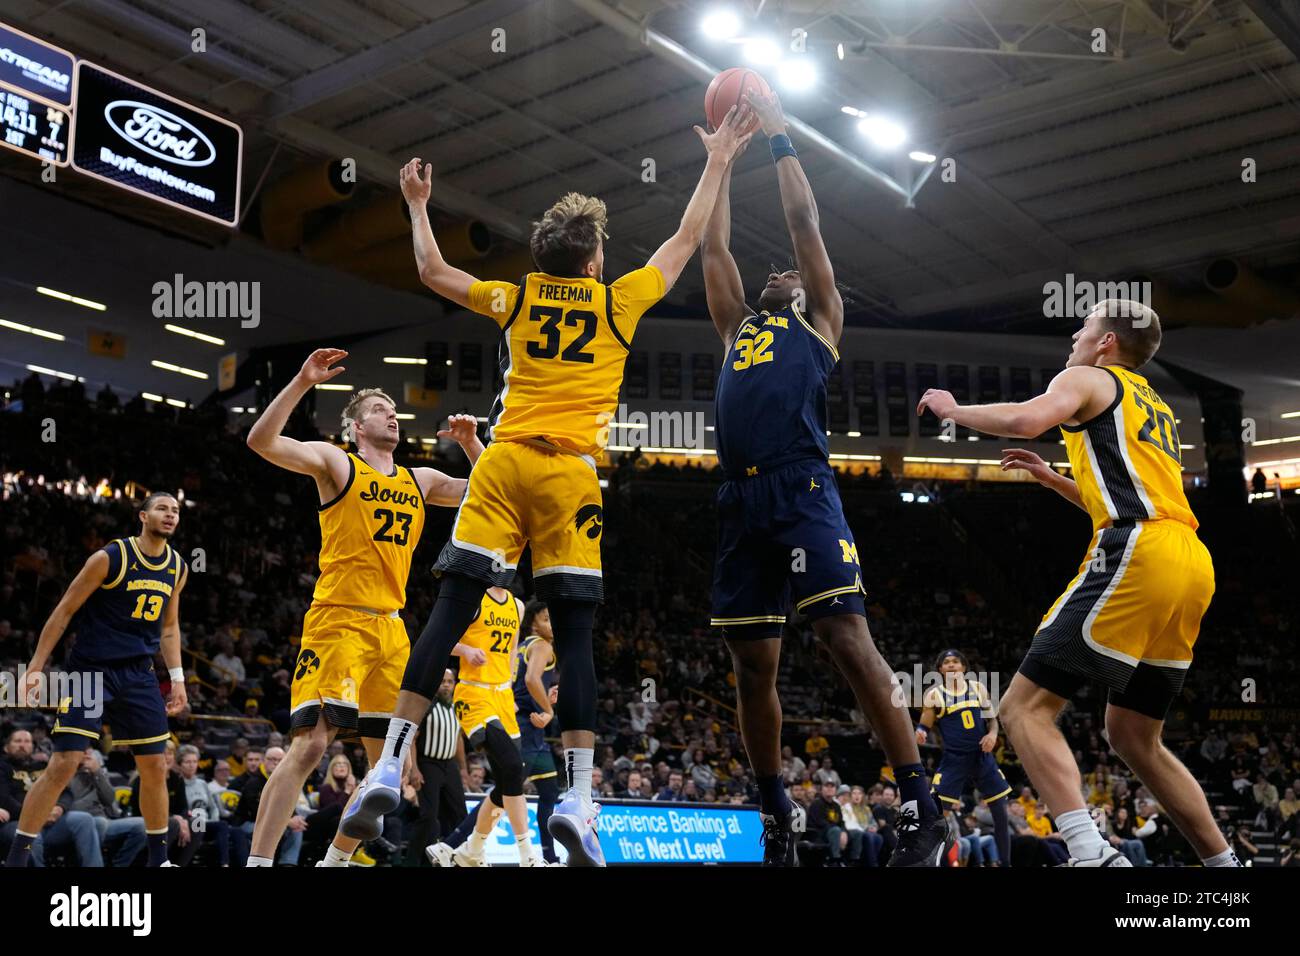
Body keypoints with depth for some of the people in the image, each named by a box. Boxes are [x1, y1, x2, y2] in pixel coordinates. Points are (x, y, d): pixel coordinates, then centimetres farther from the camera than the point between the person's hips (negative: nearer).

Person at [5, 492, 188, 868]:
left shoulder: (178, 567, 6)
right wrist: (35, 668, -8)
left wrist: (177, 677, 10)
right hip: (90, 669, -5)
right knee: (63, 764, -11)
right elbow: (64, 612, -6)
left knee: (155, 767, 5)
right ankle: (16, 856, 0)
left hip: (138, 674, 5)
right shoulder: (109, 557, -12)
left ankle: (159, 857, 19)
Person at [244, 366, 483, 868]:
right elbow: (261, 441, -13)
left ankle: (335, 860, 22)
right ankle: (257, 862, -13)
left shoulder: (420, 480, 17)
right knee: (310, 744, -17)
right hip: (338, 621, -6)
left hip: (391, 629, 6)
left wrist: (471, 444, 9)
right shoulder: (336, 462, 1)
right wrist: (302, 382, -21)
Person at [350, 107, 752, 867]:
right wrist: (716, 165, 31)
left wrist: (419, 204, 37)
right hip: (571, 473, -2)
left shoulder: (517, 300, 12)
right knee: (575, 632, -2)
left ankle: (392, 766, -6)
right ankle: (579, 797, -9)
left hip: (505, 463, 2)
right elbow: (685, 244, 20)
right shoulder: (618, 303, 8)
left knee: (450, 612, -1)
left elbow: (433, 272, 22)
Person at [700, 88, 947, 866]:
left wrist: (779, 137, 24)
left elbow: (804, 221, 16)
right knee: (752, 665, 6)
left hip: (803, 493, -5)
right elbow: (714, 245, 32)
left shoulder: (820, 322, 18)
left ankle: (923, 811, -12)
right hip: (742, 502, 5)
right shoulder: (738, 327, 29)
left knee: (850, 640, -15)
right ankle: (777, 816, 19)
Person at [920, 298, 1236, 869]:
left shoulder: (1088, 379, 8)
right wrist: (1053, 479, 38)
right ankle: (1225, 864, 19)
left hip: (1137, 558, -9)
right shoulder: (1156, 408, 32)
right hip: (1191, 565, 9)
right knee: (1134, 740, 18)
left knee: (1026, 707, -10)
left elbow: (1025, 419, -14)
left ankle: (1091, 853, -26)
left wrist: (953, 410, 3)